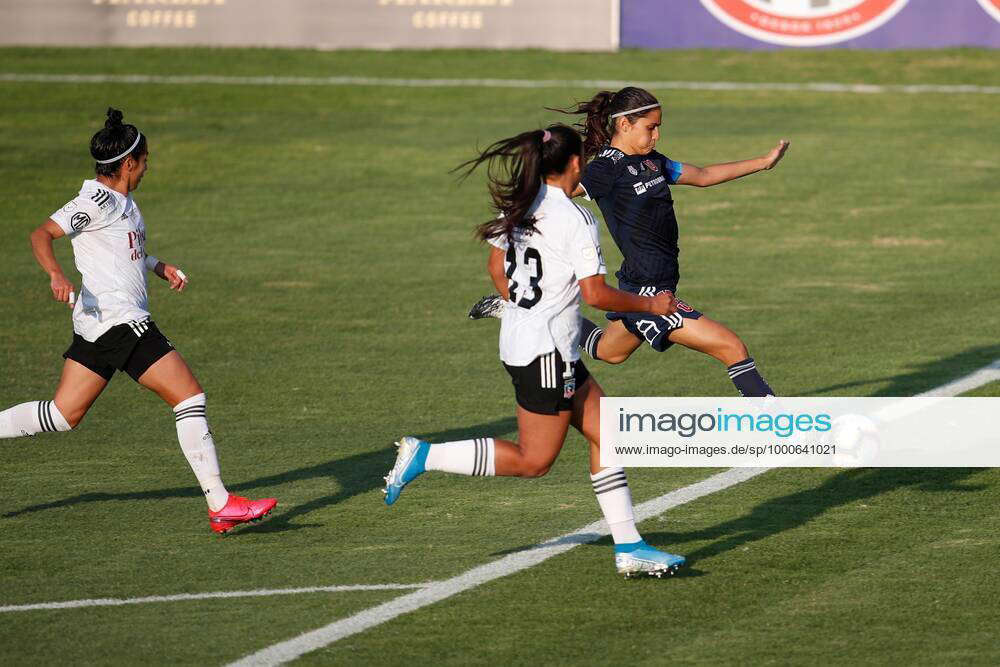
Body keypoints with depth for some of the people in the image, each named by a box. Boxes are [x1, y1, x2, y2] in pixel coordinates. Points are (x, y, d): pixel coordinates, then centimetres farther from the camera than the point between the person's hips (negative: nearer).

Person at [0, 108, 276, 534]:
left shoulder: (123, 203, 17)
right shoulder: (96, 201, -12)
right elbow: (41, 235, -19)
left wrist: (160, 268, 19)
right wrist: (56, 276, -36)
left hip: (97, 325, 10)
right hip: (117, 319, -10)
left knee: (62, 415, 10)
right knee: (190, 396, -8)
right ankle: (220, 505, -9)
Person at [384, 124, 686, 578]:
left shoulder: (520, 205, 6)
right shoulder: (575, 220, -17)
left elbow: (497, 268, 17)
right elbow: (596, 294, -19)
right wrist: (650, 305, -5)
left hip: (520, 336, 9)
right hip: (546, 352, -9)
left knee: (605, 434, 9)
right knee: (533, 461, 0)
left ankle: (628, 546, 9)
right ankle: (423, 456, 0)